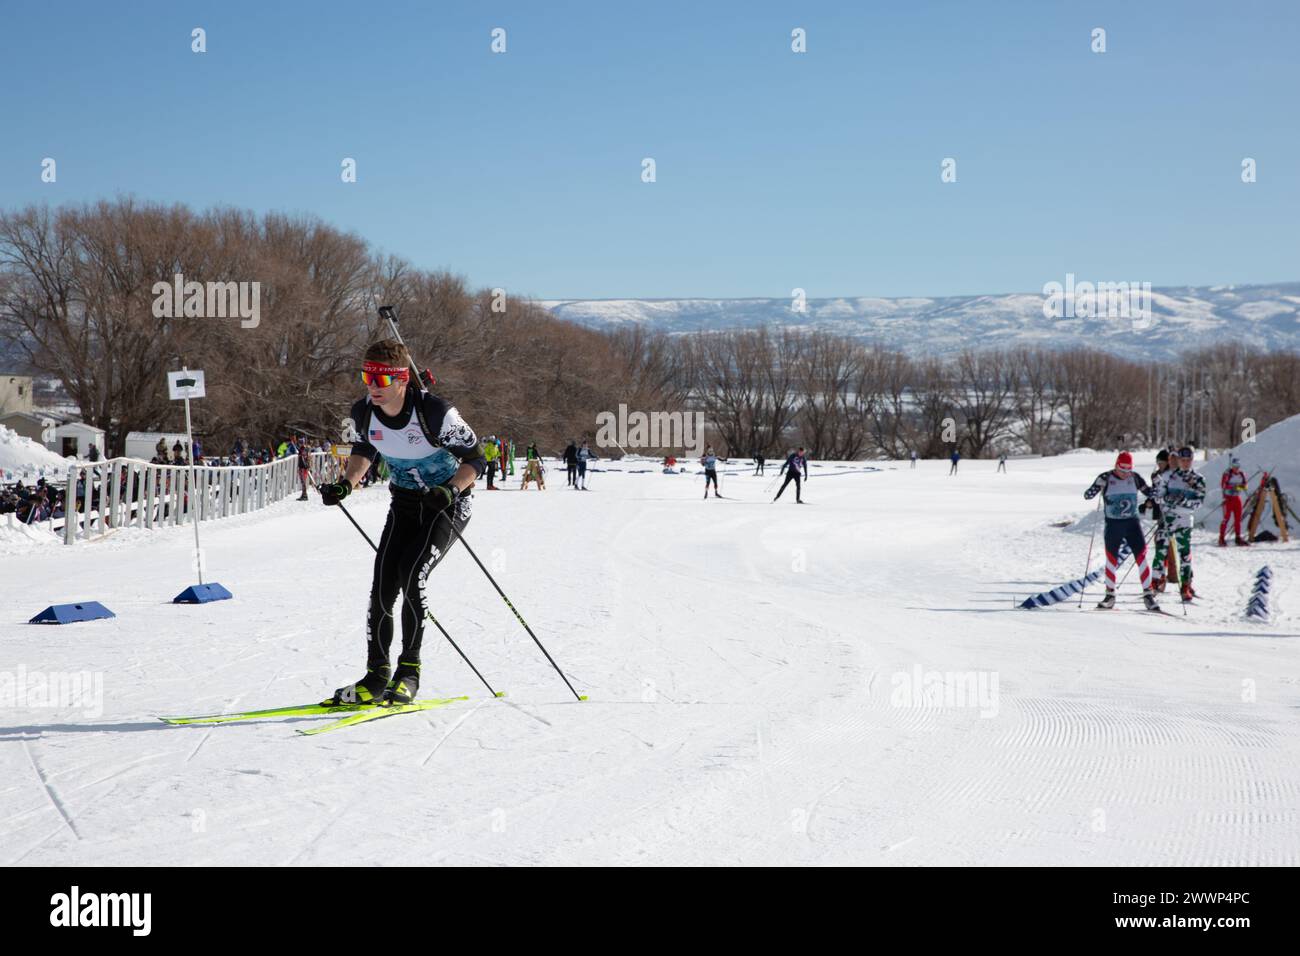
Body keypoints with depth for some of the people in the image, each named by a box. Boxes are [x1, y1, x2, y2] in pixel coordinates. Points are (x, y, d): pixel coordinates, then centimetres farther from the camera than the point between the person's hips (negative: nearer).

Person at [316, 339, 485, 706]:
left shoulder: (435, 412, -26)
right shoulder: (364, 412, -10)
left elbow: (476, 459, -16)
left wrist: (450, 491, -32)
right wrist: (346, 484, -3)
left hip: (449, 501, -5)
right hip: (404, 503, 5)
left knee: (411, 576, -22)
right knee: (382, 588, -6)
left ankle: (409, 670, -9)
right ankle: (376, 678, 4)